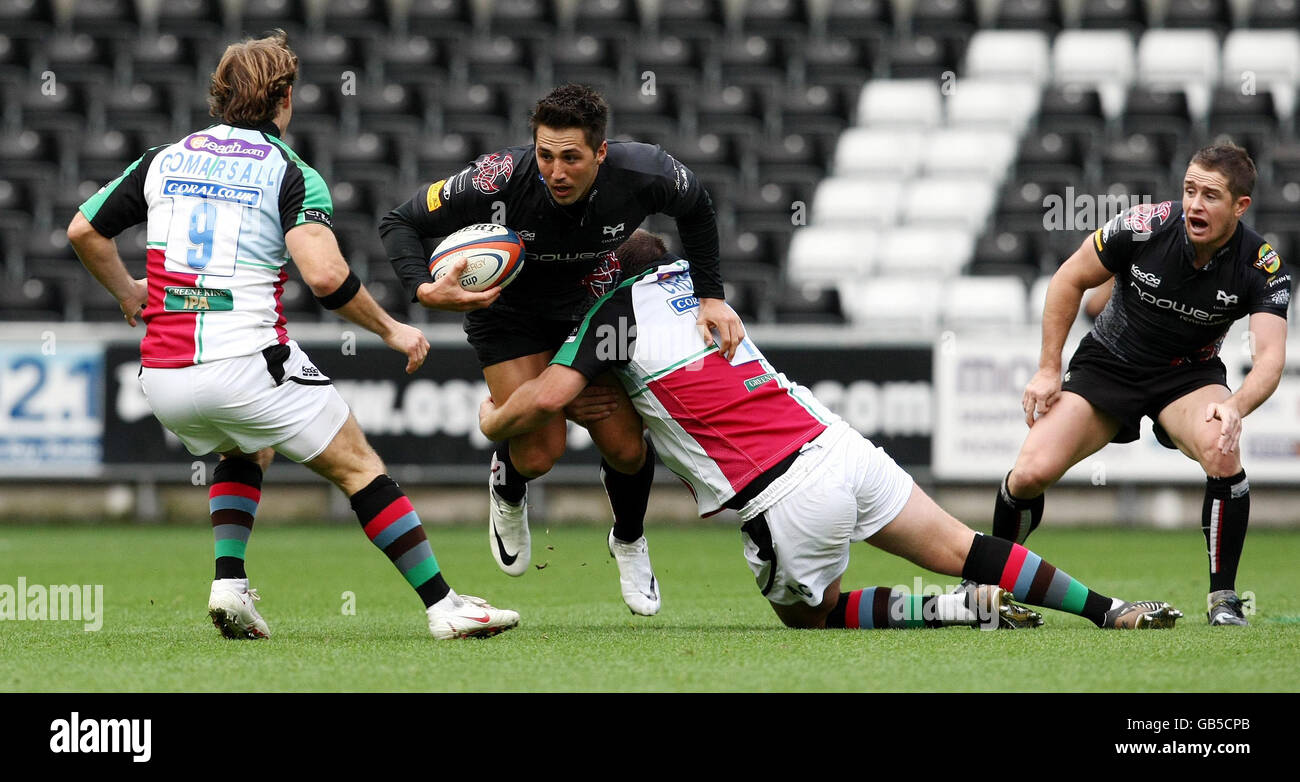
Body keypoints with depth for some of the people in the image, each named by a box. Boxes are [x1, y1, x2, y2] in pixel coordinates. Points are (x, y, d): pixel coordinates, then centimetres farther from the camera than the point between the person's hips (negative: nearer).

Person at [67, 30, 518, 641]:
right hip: (245, 364, -5)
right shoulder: (289, 173, -3)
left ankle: (228, 583, 14)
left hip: (162, 378, 5)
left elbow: (83, 231, 18)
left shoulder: (164, 160, 12)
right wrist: (391, 329, -4)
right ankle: (443, 607, 3)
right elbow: (325, 276, -17)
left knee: (244, 454, 34)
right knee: (359, 466, 7)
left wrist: (128, 293, 34)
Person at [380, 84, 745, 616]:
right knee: (539, 453, -16)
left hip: (591, 305, 2)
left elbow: (695, 208, -4)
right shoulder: (498, 182, -36)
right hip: (506, 309, -2)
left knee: (625, 446, -5)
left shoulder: (642, 174, -29)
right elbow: (400, 223, -23)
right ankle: (507, 489, 24)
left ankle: (629, 541, 30)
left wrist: (711, 296, -6)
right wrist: (426, 290, -41)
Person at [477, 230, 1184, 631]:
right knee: (961, 548, 13)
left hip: (782, 499, -6)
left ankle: (958, 610, -3)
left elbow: (548, 397, -10)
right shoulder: (692, 278, 19)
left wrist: (494, 421, 10)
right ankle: (1111, 611, 6)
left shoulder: (618, 308, 0)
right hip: (839, 445, 6)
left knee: (807, 616, 18)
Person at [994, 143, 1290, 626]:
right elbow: (1071, 279, -6)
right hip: (1107, 364, 0)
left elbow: (1270, 356, -29)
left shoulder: (1263, 267, -20)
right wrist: (1049, 369, -7)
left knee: (1222, 452, -34)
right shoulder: (1145, 227, -21)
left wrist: (1235, 407, -50)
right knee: (1031, 472, -18)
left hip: (1189, 375, 0)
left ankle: (1223, 599, -19)